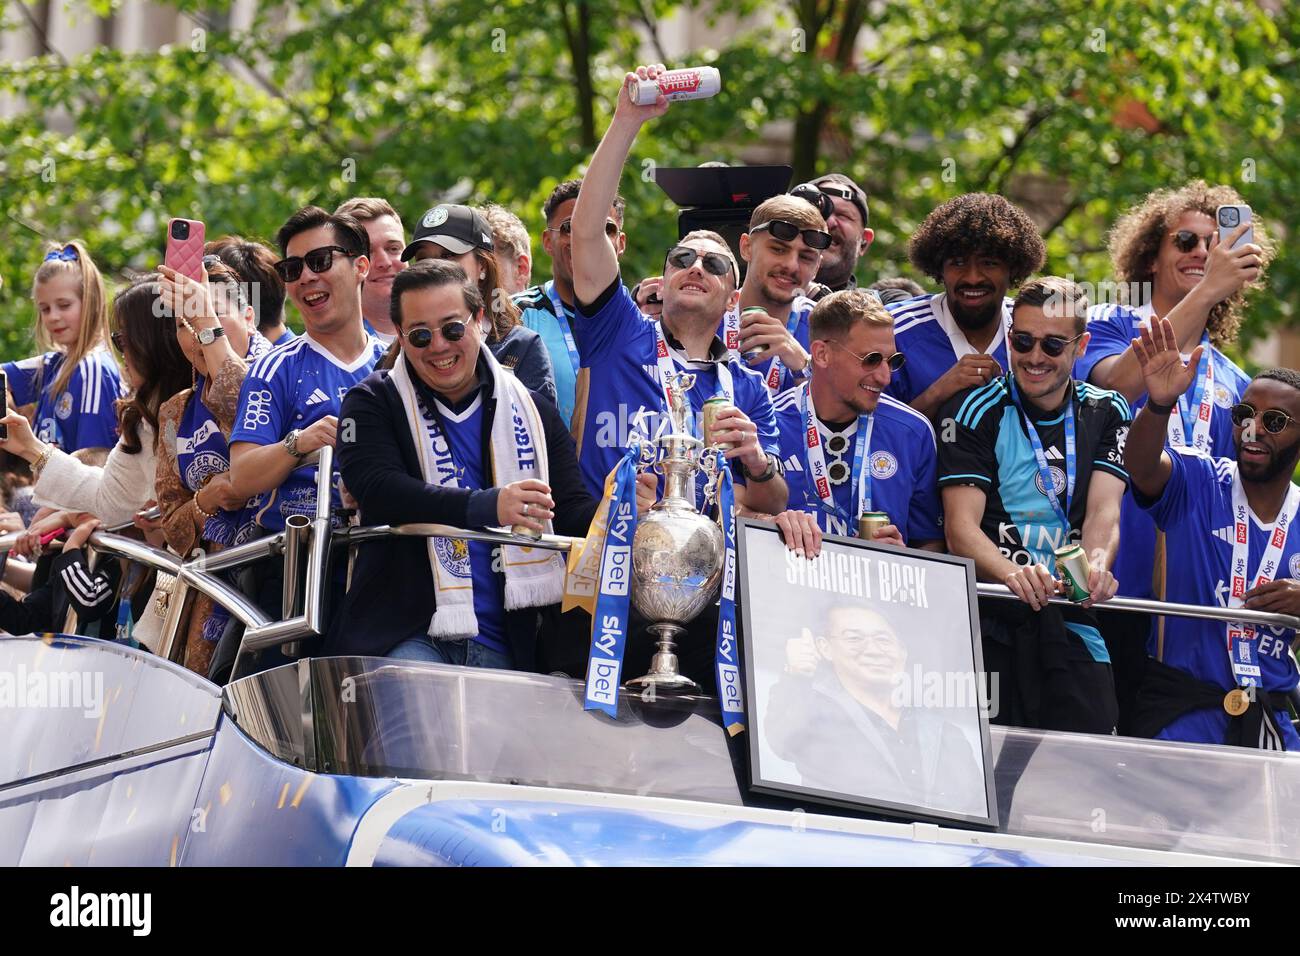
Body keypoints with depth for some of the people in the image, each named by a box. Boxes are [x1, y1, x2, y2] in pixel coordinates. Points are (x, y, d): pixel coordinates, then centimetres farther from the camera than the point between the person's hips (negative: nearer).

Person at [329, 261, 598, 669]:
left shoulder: (533, 413, 14)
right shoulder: (373, 403, 5)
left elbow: (572, 513, 8)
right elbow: (378, 490, -13)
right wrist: (487, 507, -27)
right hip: (405, 638, -3)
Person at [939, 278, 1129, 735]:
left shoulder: (1105, 413, 13)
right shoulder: (977, 410, 2)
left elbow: (1104, 511, -1)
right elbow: (961, 527, -7)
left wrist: (1097, 567, -25)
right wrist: (1012, 573, -28)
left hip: (1070, 624, 2)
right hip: (991, 617, -2)